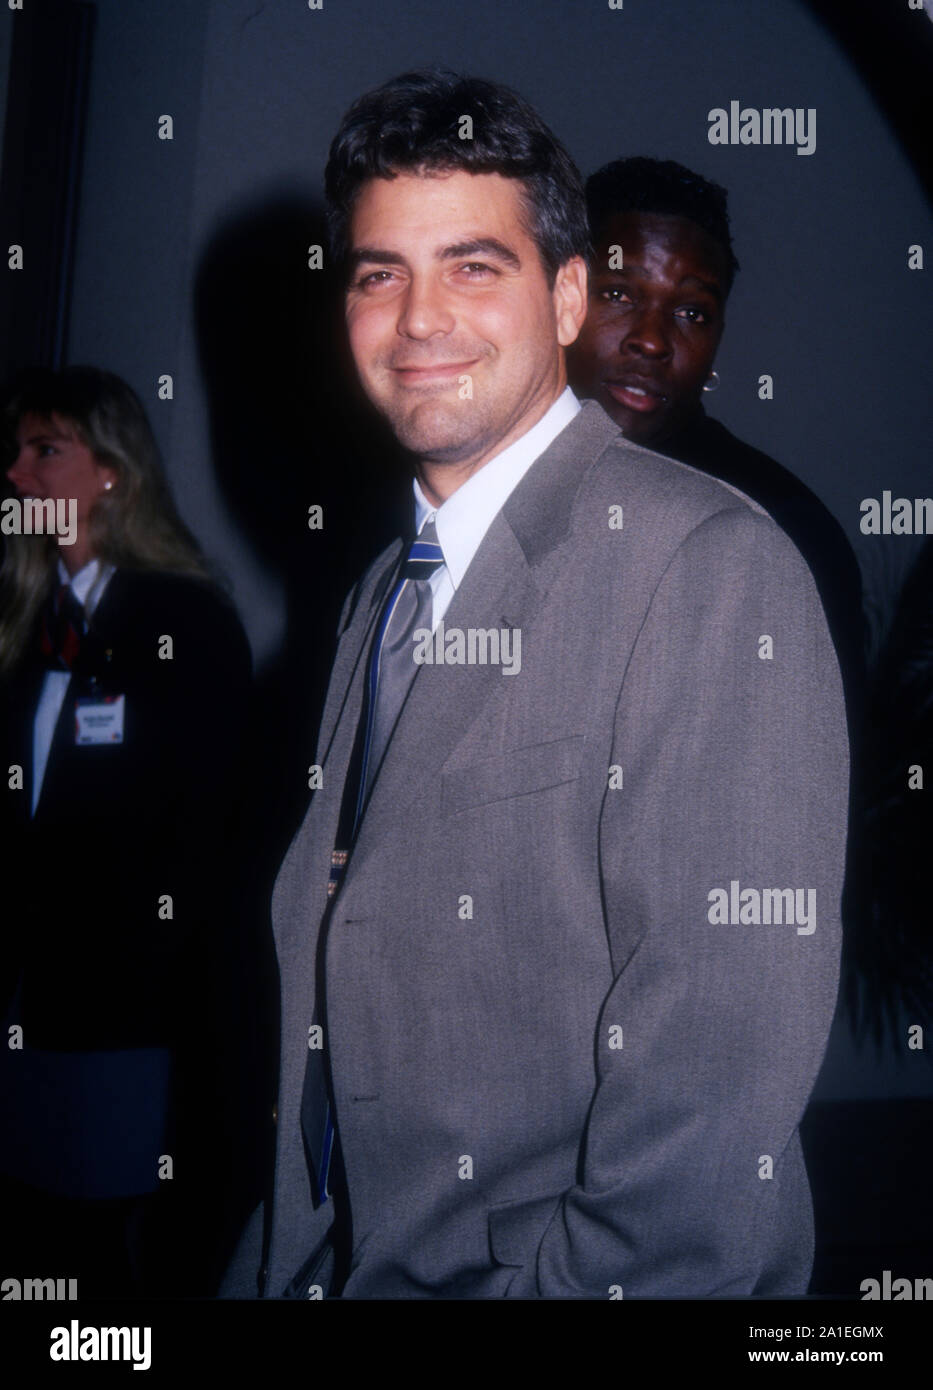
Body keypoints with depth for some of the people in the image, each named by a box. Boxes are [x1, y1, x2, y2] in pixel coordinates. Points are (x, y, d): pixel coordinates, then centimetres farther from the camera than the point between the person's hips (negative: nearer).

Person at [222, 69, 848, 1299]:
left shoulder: (713, 566, -18)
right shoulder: (385, 596, 9)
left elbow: (722, 1058, -23)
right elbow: (337, 978, 10)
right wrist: (285, 1258, 4)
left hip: (574, 1270, -6)